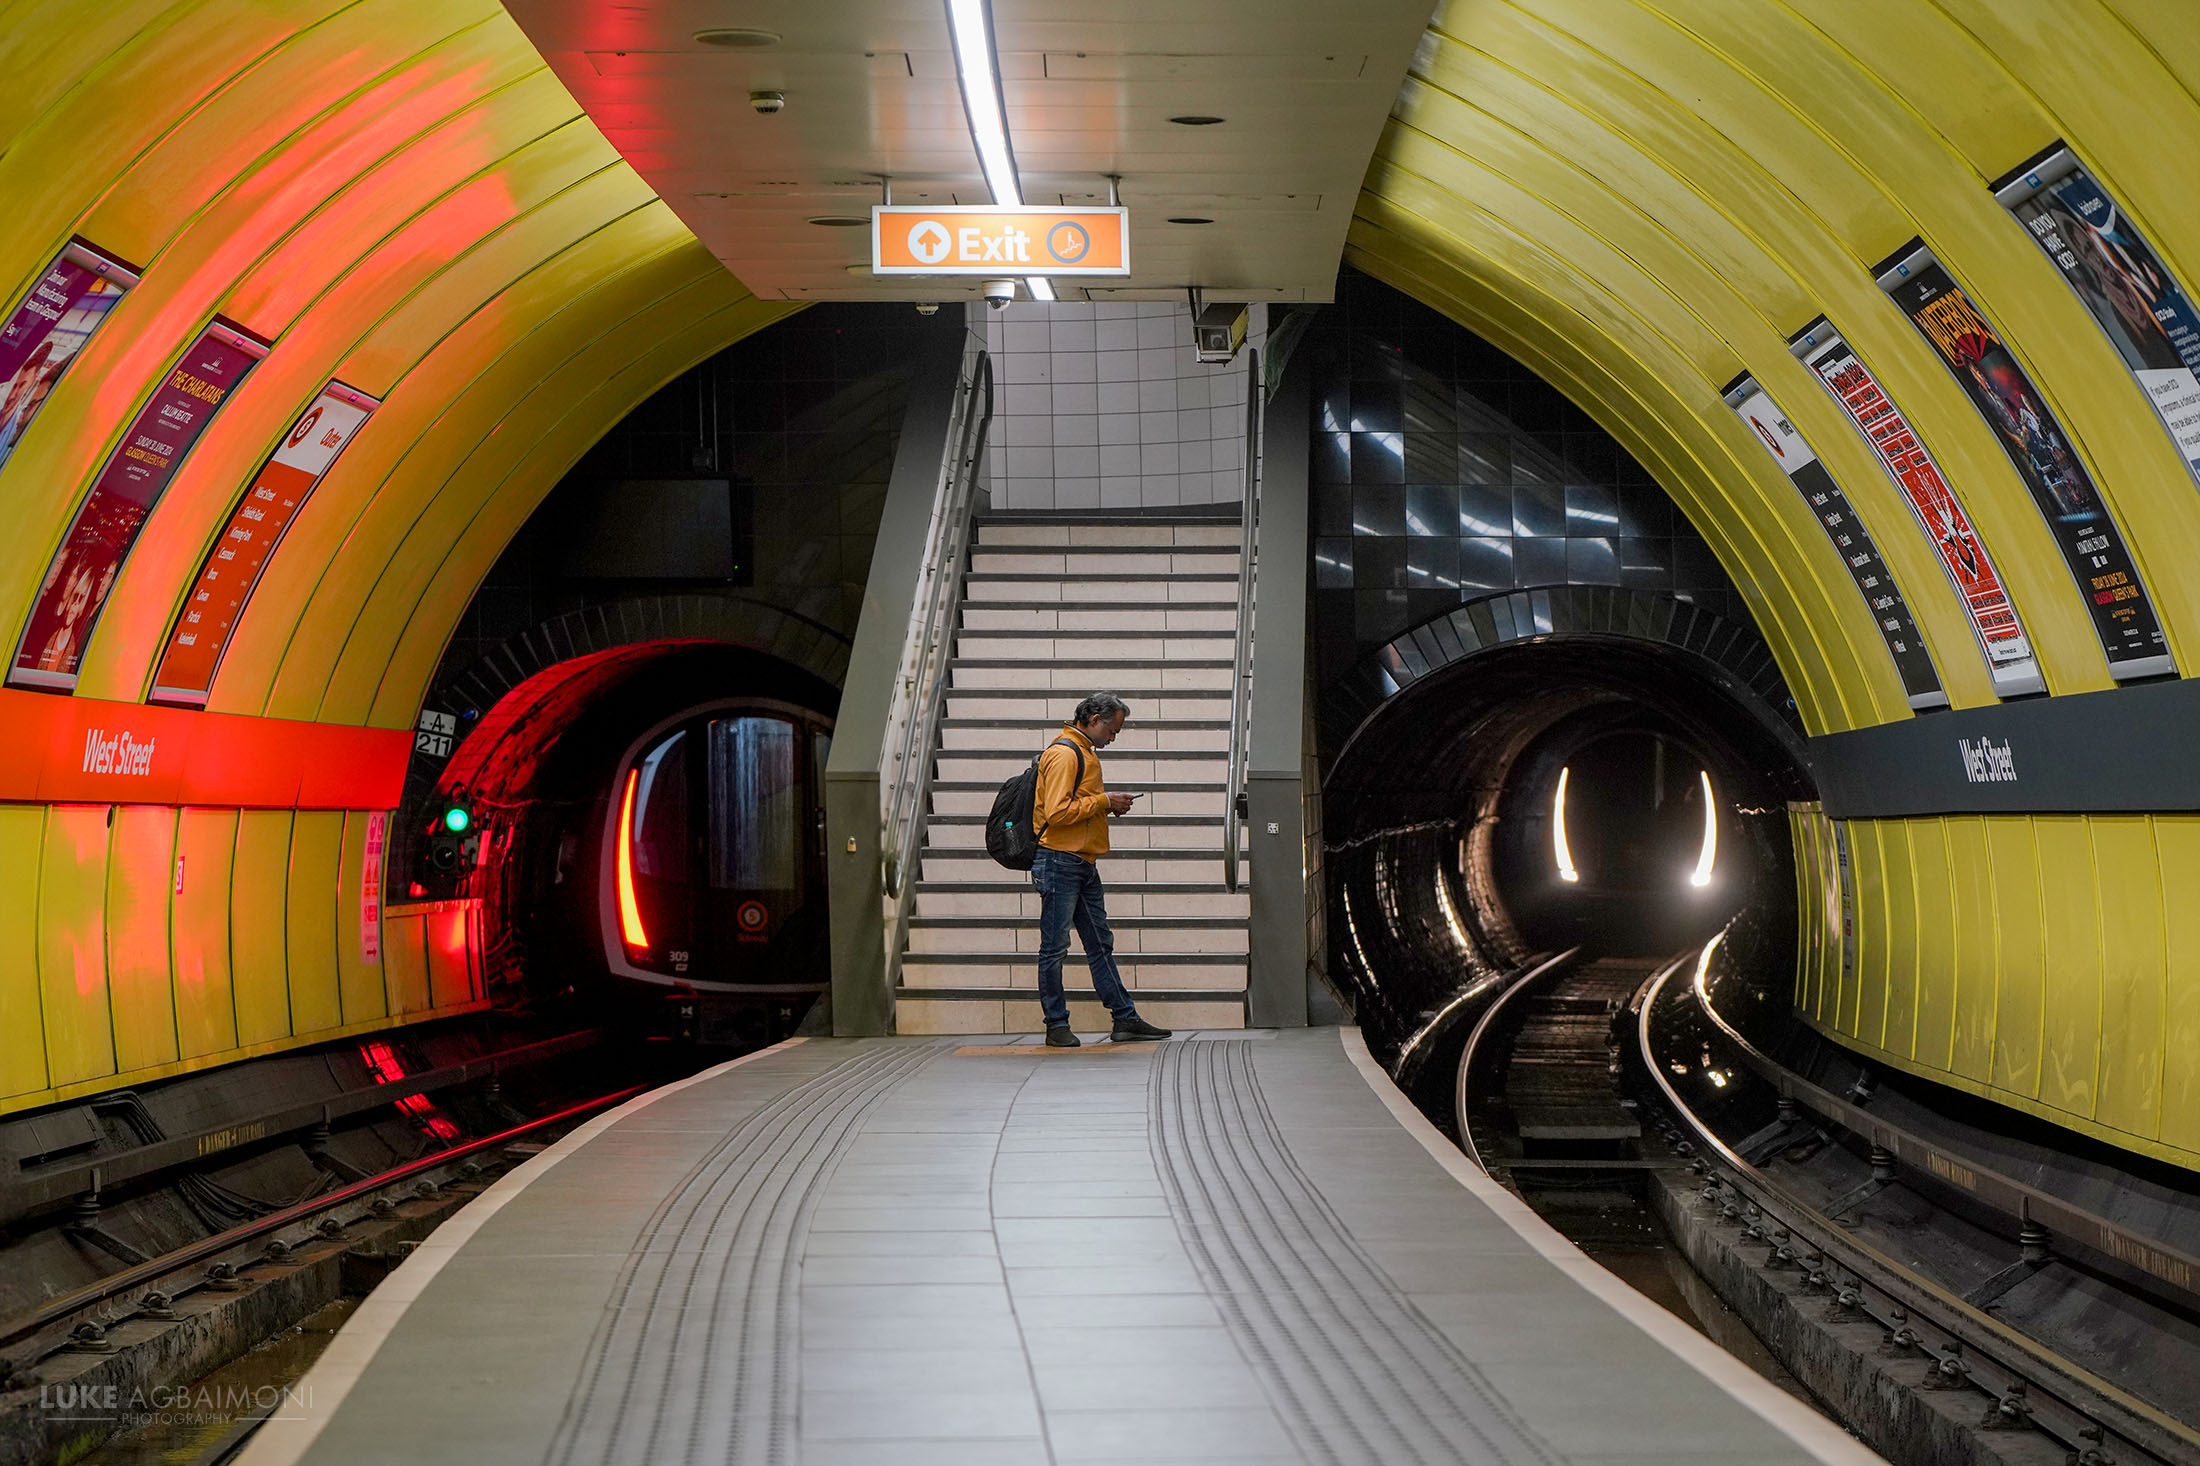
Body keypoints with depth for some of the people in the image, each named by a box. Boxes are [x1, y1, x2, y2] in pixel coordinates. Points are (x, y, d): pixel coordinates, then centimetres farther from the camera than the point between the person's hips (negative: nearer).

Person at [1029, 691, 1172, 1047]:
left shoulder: (1086, 752, 18)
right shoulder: (1063, 754, -14)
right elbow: (1057, 812, -22)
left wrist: (1109, 804, 9)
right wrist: (1103, 801, -15)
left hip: (1084, 864, 10)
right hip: (1059, 862, -10)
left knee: (1100, 944, 12)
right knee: (1055, 947, -2)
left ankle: (1125, 1018, 15)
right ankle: (1056, 1025, 3)